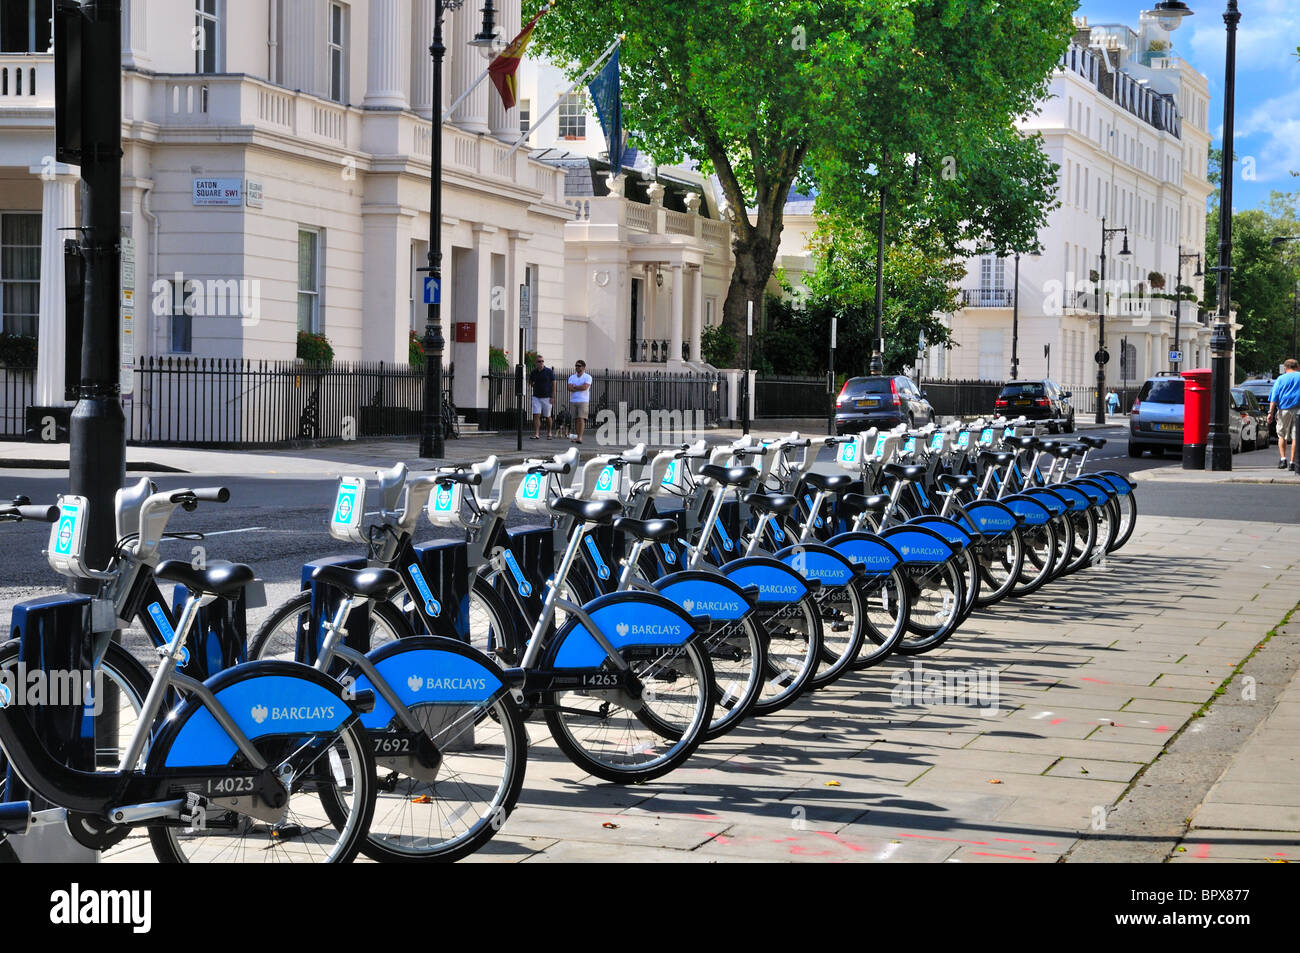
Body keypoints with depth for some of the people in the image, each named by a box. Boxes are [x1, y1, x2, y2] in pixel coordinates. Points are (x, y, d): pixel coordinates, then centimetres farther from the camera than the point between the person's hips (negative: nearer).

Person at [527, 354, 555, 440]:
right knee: (536, 415, -8)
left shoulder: (549, 372, -4)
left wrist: (553, 396, -8)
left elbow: (553, 384, -3)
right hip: (536, 397, 2)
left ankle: (549, 433, 24)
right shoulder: (533, 372, 5)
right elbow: (531, 383, 19)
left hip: (547, 397, -2)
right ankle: (536, 434, -12)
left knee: (547, 416, 7)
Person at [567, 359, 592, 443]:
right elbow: (570, 388, -2)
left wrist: (575, 387, -4)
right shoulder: (572, 377, 13)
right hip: (573, 401, 4)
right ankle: (576, 436, 9)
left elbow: (585, 387, -15)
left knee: (581, 419, -13)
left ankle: (579, 437, -19)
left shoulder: (588, 377, 0)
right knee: (576, 420, 5)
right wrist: (580, 388, -12)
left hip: (583, 401, -4)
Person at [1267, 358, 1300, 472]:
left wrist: (1270, 413, -5)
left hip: (1284, 411, 0)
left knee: (1282, 435, 16)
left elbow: (1274, 397, -2)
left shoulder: (1281, 379, 6)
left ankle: (1282, 458, 5)